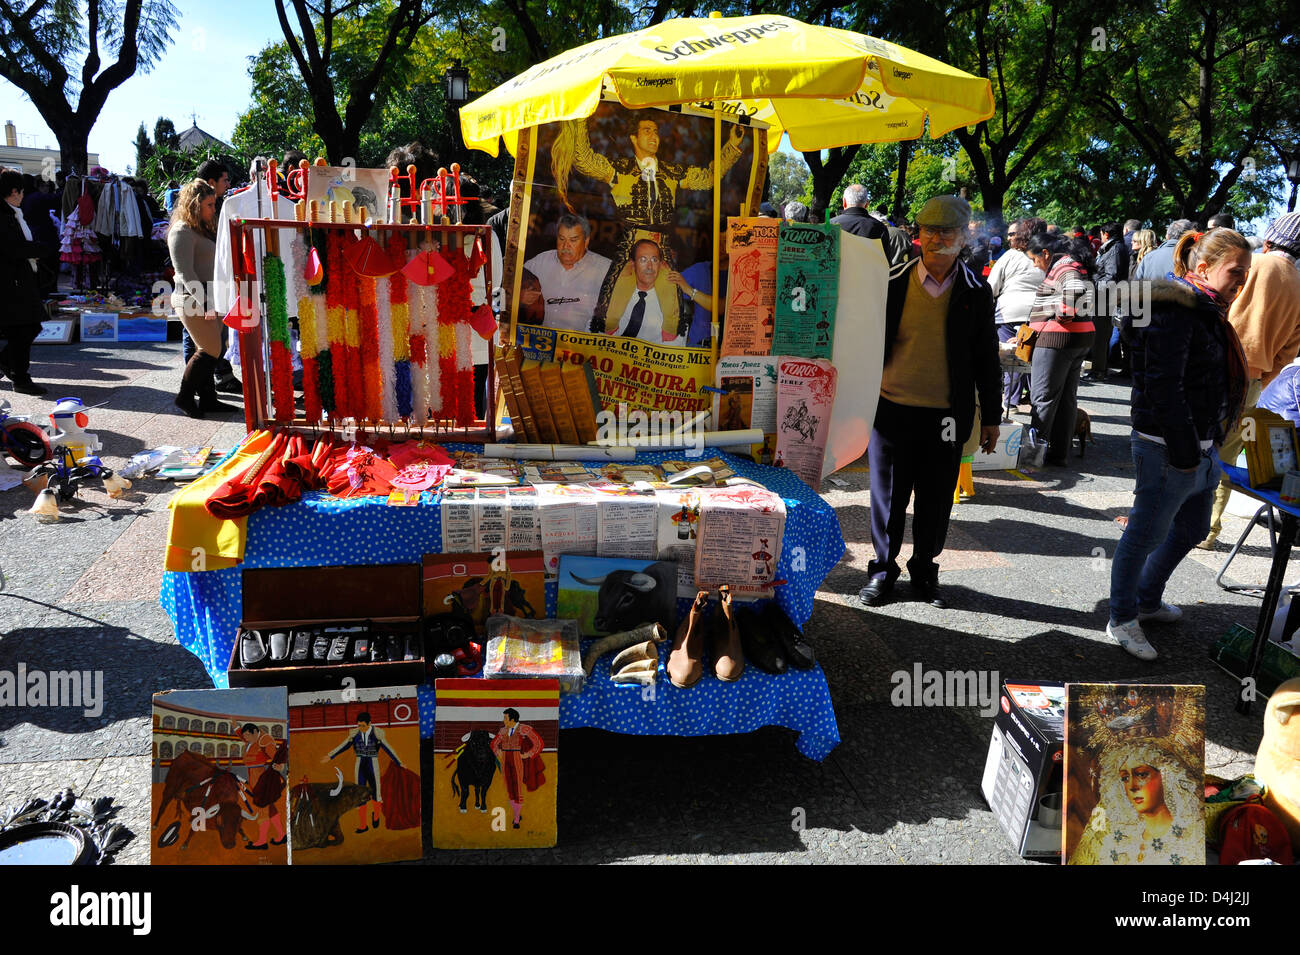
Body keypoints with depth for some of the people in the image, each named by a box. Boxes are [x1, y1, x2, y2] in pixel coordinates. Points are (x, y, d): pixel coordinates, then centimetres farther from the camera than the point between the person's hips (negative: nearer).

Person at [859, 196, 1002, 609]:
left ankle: (924, 569, 29)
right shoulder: (893, 282, -1)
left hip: (947, 416, 1)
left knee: (936, 501, 10)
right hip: (892, 409, 0)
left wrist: (991, 416, 7)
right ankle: (884, 568, 26)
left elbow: (986, 358, 7)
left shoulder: (976, 292, 2)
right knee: (888, 495, 8)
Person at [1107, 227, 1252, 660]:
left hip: (1200, 447, 10)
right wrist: (1185, 451, -21)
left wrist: (1208, 443, 13)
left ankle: (1147, 601, 37)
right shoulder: (1174, 312, -17)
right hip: (1167, 449, -10)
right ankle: (1122, 620, 16)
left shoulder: (1208, 312, 14)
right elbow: (1163, 388, -23)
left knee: (1192, 529, 21)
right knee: (1146, 534, 1)